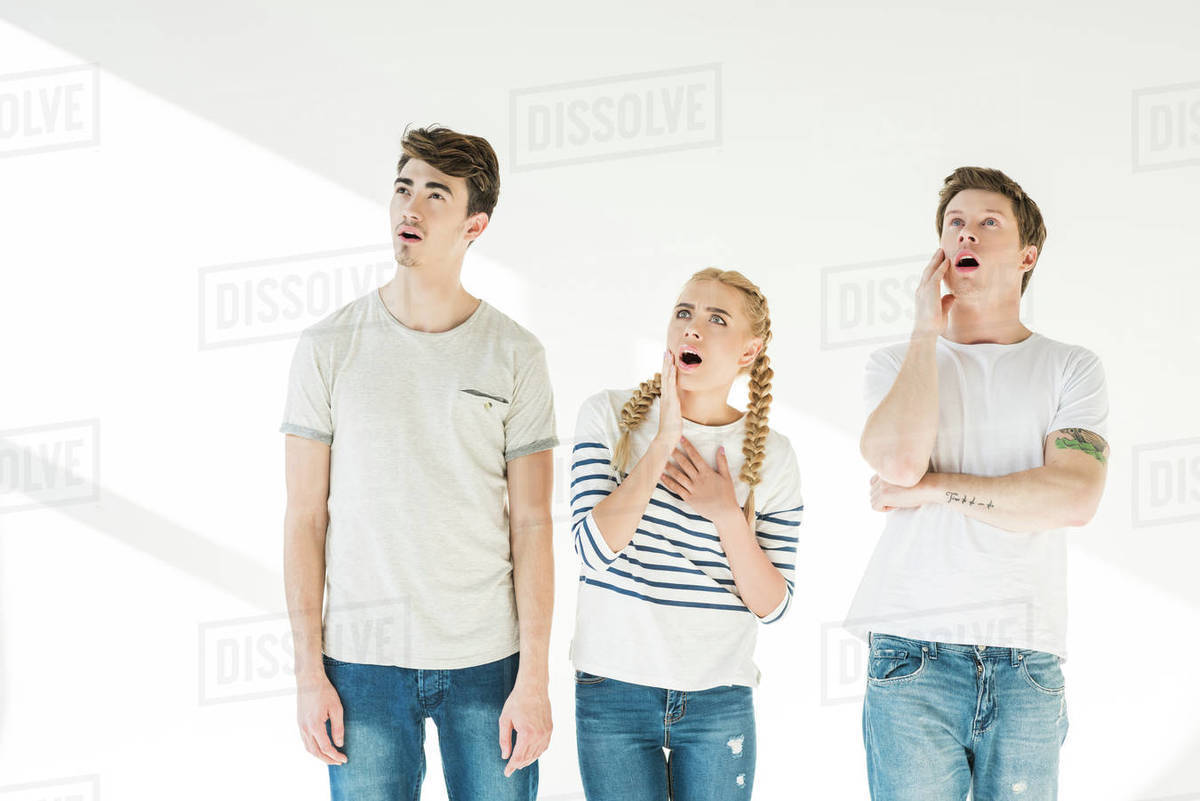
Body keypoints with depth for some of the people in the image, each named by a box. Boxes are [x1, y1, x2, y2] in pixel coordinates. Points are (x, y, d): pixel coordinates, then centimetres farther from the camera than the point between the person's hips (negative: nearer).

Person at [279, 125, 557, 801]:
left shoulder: (515, 355, 1)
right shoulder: (329, 346, 2)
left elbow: (532, 524, 0)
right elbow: (305, 518, 2)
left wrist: (534, 678, -6)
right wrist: (310, 670, -3)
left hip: (487, 664, 0)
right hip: (364, 663, 0)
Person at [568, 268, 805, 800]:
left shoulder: (770, 456, 0)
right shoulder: (610, 416, -2)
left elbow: (771, 605, -1)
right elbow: (594, 550, -14)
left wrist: (725, 513, -15)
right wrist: (663, 443, -17)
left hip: (719, 701, 1)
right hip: (614, 694, -1)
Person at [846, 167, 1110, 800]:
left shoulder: (1071, 368, 10)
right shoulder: (896, 363, 12)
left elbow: (1075, 498, -7)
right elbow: (899, 460, -10)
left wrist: (932, 487, -7)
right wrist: (926, 330, -1)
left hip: (1027, 659, 0)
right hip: (913, 650, 0)